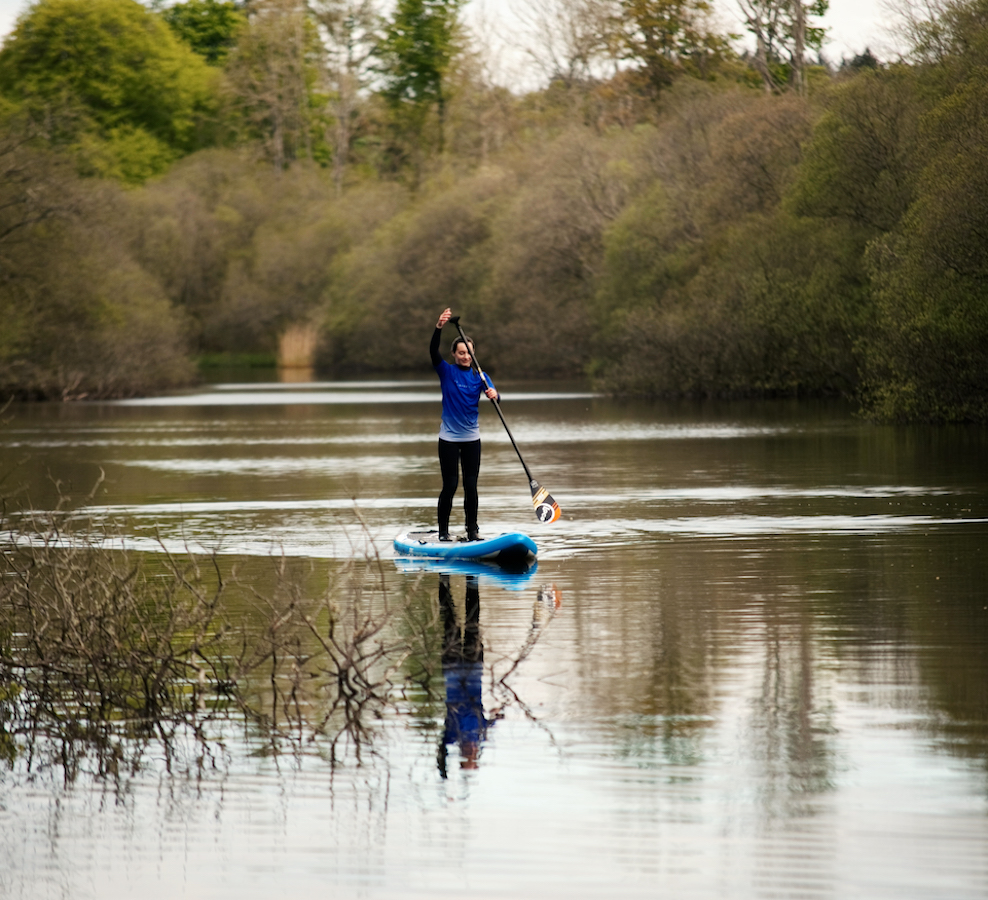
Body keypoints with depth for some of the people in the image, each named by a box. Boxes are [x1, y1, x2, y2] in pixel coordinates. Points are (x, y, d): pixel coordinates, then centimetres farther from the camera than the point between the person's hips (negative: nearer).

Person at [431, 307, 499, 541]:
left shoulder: (479, 377, 5)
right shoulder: (447, 372, -2)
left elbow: (494, 394, -10)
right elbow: (433, 351, -18)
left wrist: (494, 394, -35)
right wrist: (439, 327, -34)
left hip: (471, 438, 2)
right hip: (449, 439, -2)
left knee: (471, 487, 2)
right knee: (449, 486, -3)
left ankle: (472, 529, 13)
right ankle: (443, 530, 6)